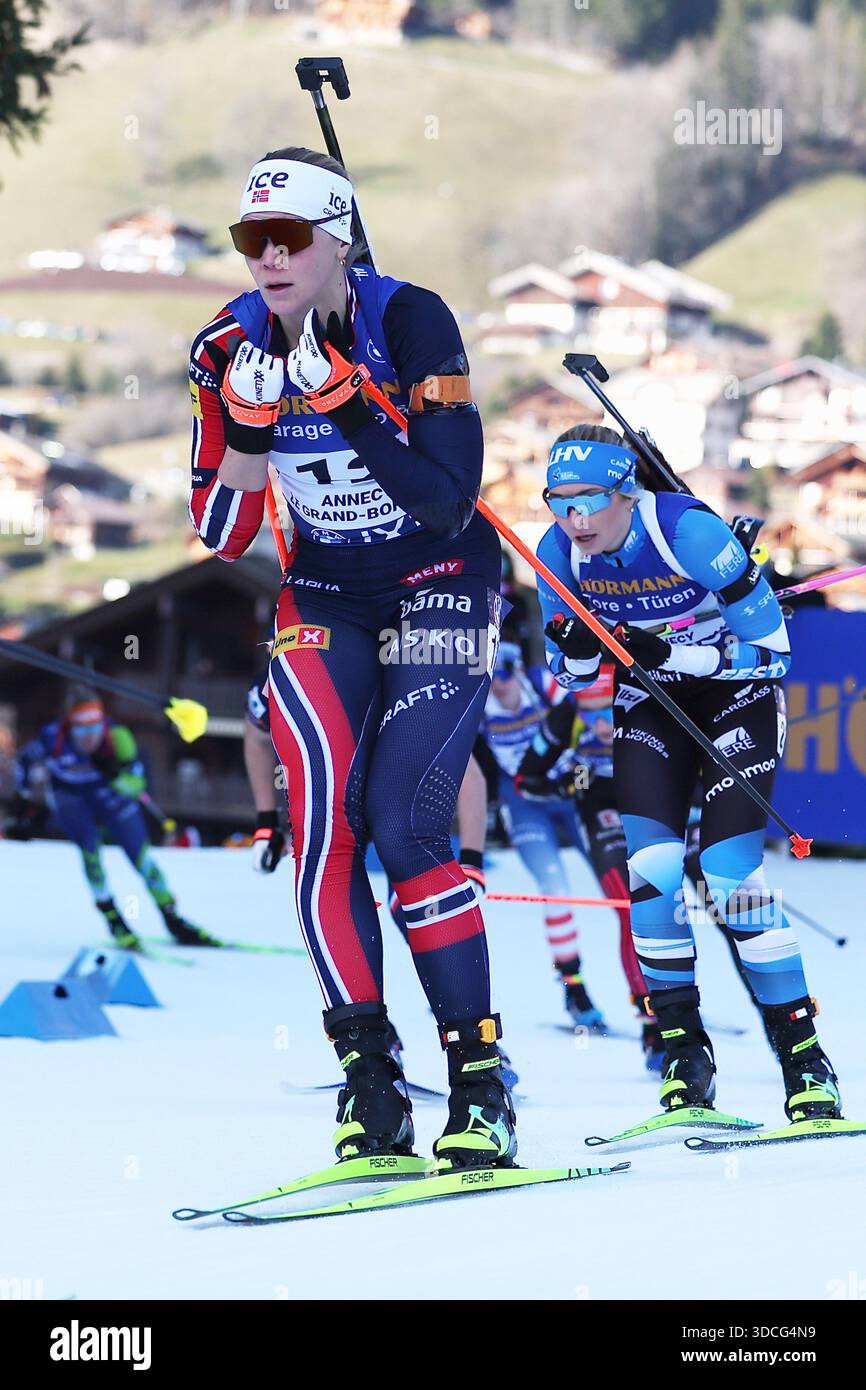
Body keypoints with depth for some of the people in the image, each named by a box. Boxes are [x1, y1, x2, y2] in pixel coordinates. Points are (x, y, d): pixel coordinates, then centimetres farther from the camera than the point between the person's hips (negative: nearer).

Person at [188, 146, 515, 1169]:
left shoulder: (411, 322, -20)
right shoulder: (229, 351, -8)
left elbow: (448, 500, -26)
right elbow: (220, 537, -5)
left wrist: (348, 402, -35)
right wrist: (249, 435, -24)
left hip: (440, 585, -4)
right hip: (325, 597, 4)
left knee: (406, 824, -18)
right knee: (325, 825, -13)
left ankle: (481, 1088, -12)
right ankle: (370, 1085, -7)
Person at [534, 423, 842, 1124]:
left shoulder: (689, 530, -29)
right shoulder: (559, 552, -14)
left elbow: (772, 647, -23)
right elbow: (569, 677, 0)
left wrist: (672, 654, -33)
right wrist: (577, 650, -23)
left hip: (737, 692, -4)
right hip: (649, 706, 4)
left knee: (730, 876, -17)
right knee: (651, 867, -15)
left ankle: (803, 1054, -5)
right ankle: (683, 1050, -2)